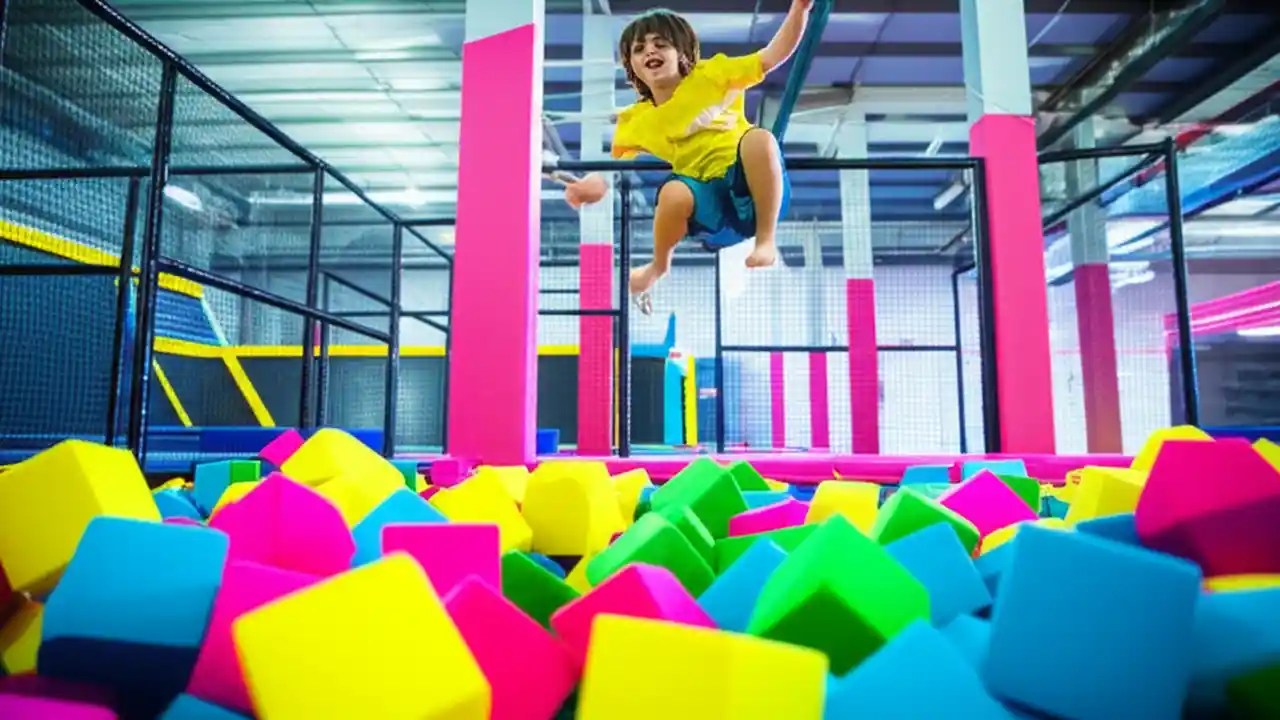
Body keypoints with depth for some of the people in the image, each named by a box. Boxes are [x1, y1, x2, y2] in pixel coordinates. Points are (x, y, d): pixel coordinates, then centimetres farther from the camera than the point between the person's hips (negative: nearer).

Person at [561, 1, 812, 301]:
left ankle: (766, 241, -20)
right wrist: (596, 184, -16)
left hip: (754, 187, 0)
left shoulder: (712, 75, 10)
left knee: (758, 138, -33)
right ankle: (659, 267, -3)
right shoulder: (636, 122, 11)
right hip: (713, 206, 1)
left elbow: (774, 55, 7)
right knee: (674, 192, -36)